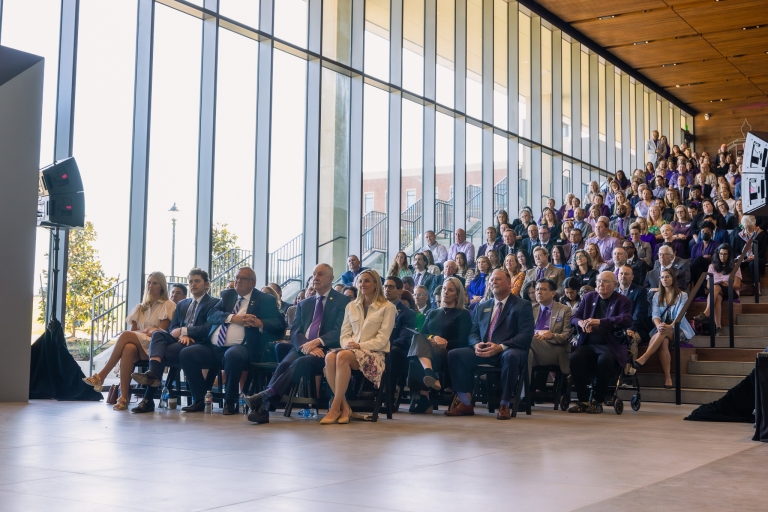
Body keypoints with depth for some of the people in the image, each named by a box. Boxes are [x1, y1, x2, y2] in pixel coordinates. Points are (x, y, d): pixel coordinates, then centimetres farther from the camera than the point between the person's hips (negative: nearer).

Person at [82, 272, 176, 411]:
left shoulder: (168, 305, 9)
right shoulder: (140, 307, 25)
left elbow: (162, 331, -2)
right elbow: (132, 330, 12)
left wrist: (141, 333, -10)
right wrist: (146, 331, -10)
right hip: (137, 346, 4)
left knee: (126, 335, -32)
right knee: (128, 348, -36)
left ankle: (101, 376, -31)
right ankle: (124, 397, -43)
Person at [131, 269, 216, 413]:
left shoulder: (213, 303, 6)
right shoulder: (182, 304, 28)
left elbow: (208, 329, -8)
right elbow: (172, 327, 14)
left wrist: (183, 330, -8)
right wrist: (182, 335, -9)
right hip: (180, 340, 6)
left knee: (164, 353, -30)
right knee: (157, 334, -27)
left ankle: (148, 399, -33)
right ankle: (153, 374, -49)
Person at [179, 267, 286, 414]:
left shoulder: (265, 300, 8)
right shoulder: (227, 295, 22)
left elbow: (279, 323, -2)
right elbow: (211, 315, 7)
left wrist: (260, 323, -21)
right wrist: (233, 318, -11)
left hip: (240, 348, -5)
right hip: (213, 348, 5)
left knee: (232, 355, -39)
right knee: (186, 354, -15)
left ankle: (230, 403, -19)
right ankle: (198, 401, -3)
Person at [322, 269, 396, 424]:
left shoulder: (387, 307, 4)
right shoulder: (351, 306, 19)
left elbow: (382, 339, -4)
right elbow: (344, 334, 14)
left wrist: (360, 345, -16)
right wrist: (348, 344, -9)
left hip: (375, 353, -4)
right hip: (351, 350, 4)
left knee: (343, 356, -36)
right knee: (330, 357, -32)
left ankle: (335, 407, -32)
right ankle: (344, 406, -29)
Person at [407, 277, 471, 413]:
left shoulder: (463, 315, 15)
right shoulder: (432, 313, 29)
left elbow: (462, 341, 2)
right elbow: (421, 334, 14)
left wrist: (444, 343, -14)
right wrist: (433, 338, -10)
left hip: (448, 356, -4)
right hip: (427, 351, 4)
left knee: (416, 361, -37)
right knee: (419, 339, -36)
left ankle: (423, 399, -45)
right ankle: (431, 376, -60)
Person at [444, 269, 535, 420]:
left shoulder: (523, 306, 6)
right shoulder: (482, 307, 23)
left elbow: (526, 335, -7)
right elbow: (473, 332, 18)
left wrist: (500, 347, -21)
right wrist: (476, 344, -8)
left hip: (508, 350, -5)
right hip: (483, 351, 5)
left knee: (510, 356, -40)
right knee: (454, 354, -18)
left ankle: (504, 405, -28)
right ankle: (465, 403, -14)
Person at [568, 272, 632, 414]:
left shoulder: (623, 301, 3)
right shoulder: (588, 297, 16)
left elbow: (627, 321, -16)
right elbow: (574, 317, 14)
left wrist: (600, 322, -26)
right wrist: (581, 323, -13)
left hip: (610, 345, -3)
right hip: (588, 344, 4)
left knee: (605, 360, -36)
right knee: (574, 358, -28)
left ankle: (597, 401, -18)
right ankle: (583, 400, -17)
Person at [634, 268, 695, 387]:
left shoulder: (682, 295, 4)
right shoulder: (657, 296, 13)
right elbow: (655, 314, -2)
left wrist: (670, 326, -31)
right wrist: (658, 325, -26)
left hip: (677, 330, -2)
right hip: (661, 331, 2)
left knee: (663, 333, -37)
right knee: (663, 342, -34)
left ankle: (643, 359, -46)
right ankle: (667, 376, -38)